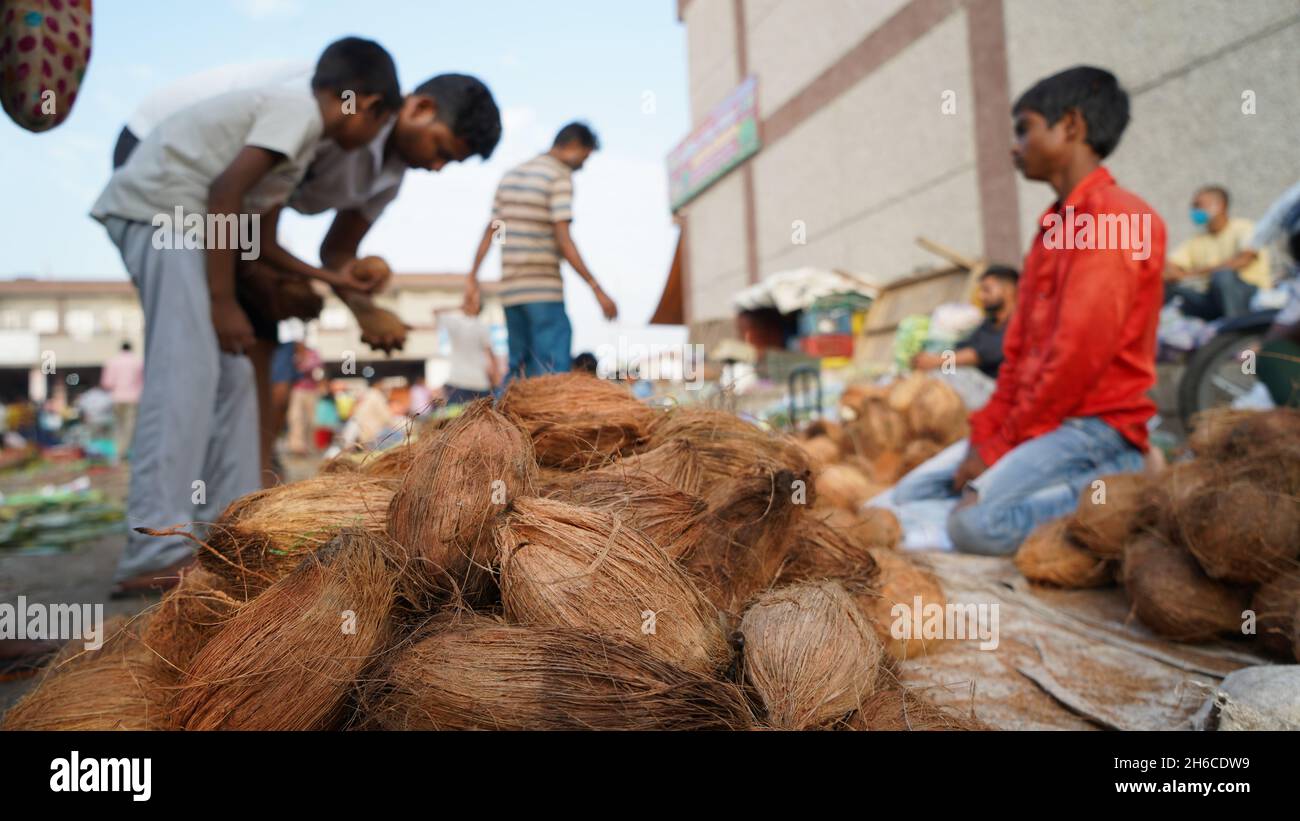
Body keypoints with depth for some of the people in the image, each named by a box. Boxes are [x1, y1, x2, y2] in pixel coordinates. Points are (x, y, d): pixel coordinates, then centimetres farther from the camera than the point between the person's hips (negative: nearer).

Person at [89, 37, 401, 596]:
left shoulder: (290, 111, 20)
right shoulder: (300, 109, -9)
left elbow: (253, 231, 23)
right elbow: (225, 191, -20)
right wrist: (224, 304, -18)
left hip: (167, 215, 10)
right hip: (162, 206, -10)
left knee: (230, 377, 8)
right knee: (184, 375, -16)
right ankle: (156, 554, -17)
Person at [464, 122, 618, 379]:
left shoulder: (511, 175, 17)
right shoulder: (560, 176, -5)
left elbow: (489, 233, 14)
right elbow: (564, 242, -14)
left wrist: (472, 277, 17)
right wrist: (597, 289, -14)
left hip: (510, 290, 8)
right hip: (545, 290, -7)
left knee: (518, 371, 14)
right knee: (553, 375, -9)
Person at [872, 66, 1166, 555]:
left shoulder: (1113, 217, -11)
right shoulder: (1054, 226, 19)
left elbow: (1080, 352, -19)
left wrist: (1001, 446, -14)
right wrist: (985, 433, 2)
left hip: (1094, 424, -8)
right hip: (1043, 420, 9)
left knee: (979, 523, -28)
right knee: (906, 497, 0)